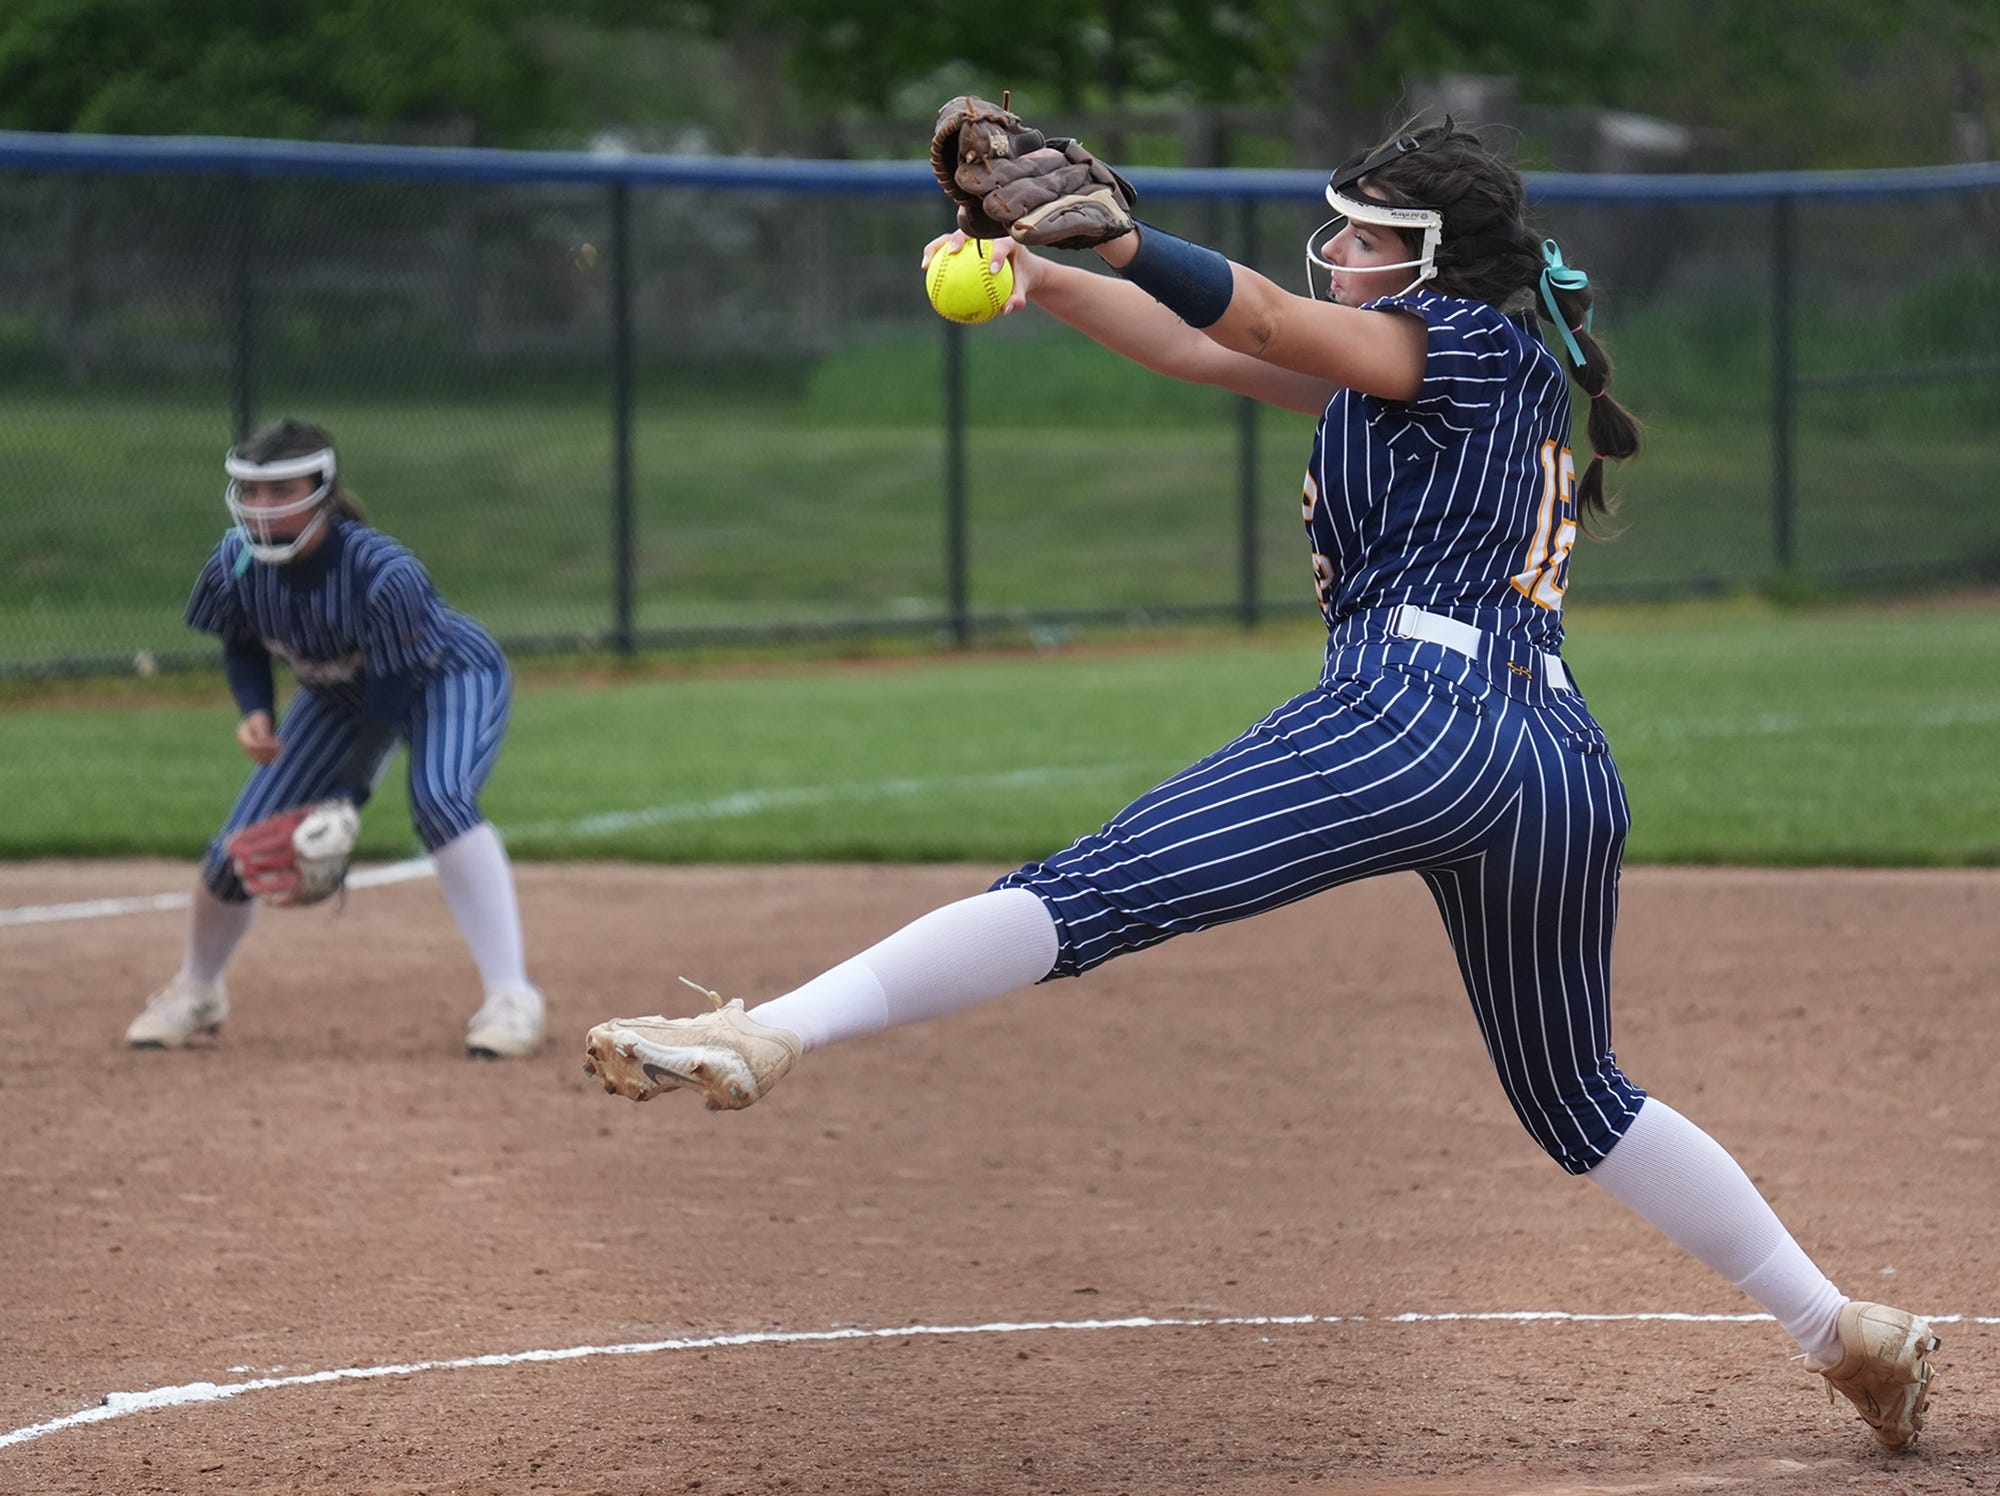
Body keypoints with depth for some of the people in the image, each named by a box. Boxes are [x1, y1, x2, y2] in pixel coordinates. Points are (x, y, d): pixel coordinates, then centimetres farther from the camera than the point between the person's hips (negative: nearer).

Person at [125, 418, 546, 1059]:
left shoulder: (385, 574, -38)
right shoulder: (239, 564, -23)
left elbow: (389, 700, -31)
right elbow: (243, 650, -2)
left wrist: (343, 806, -35)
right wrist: (256, 713, -22)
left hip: (450, 678, -5)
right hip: (336, 696, 5)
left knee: (437, 796, -36)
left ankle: (510, 995, -31)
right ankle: (195, 992, 29)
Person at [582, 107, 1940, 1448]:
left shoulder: (1472, 339, 5)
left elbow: (1261, 321, -12)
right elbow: (1201, 350, 26)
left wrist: (1111, 230, -26)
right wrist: (1039, 271, 17)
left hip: (1411, 721, -9)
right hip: (1569, 767, 9)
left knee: (1095, 896, -18)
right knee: (1580, 1099, 25)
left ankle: (768, 1035, -31)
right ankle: (1846, 1330, 27)